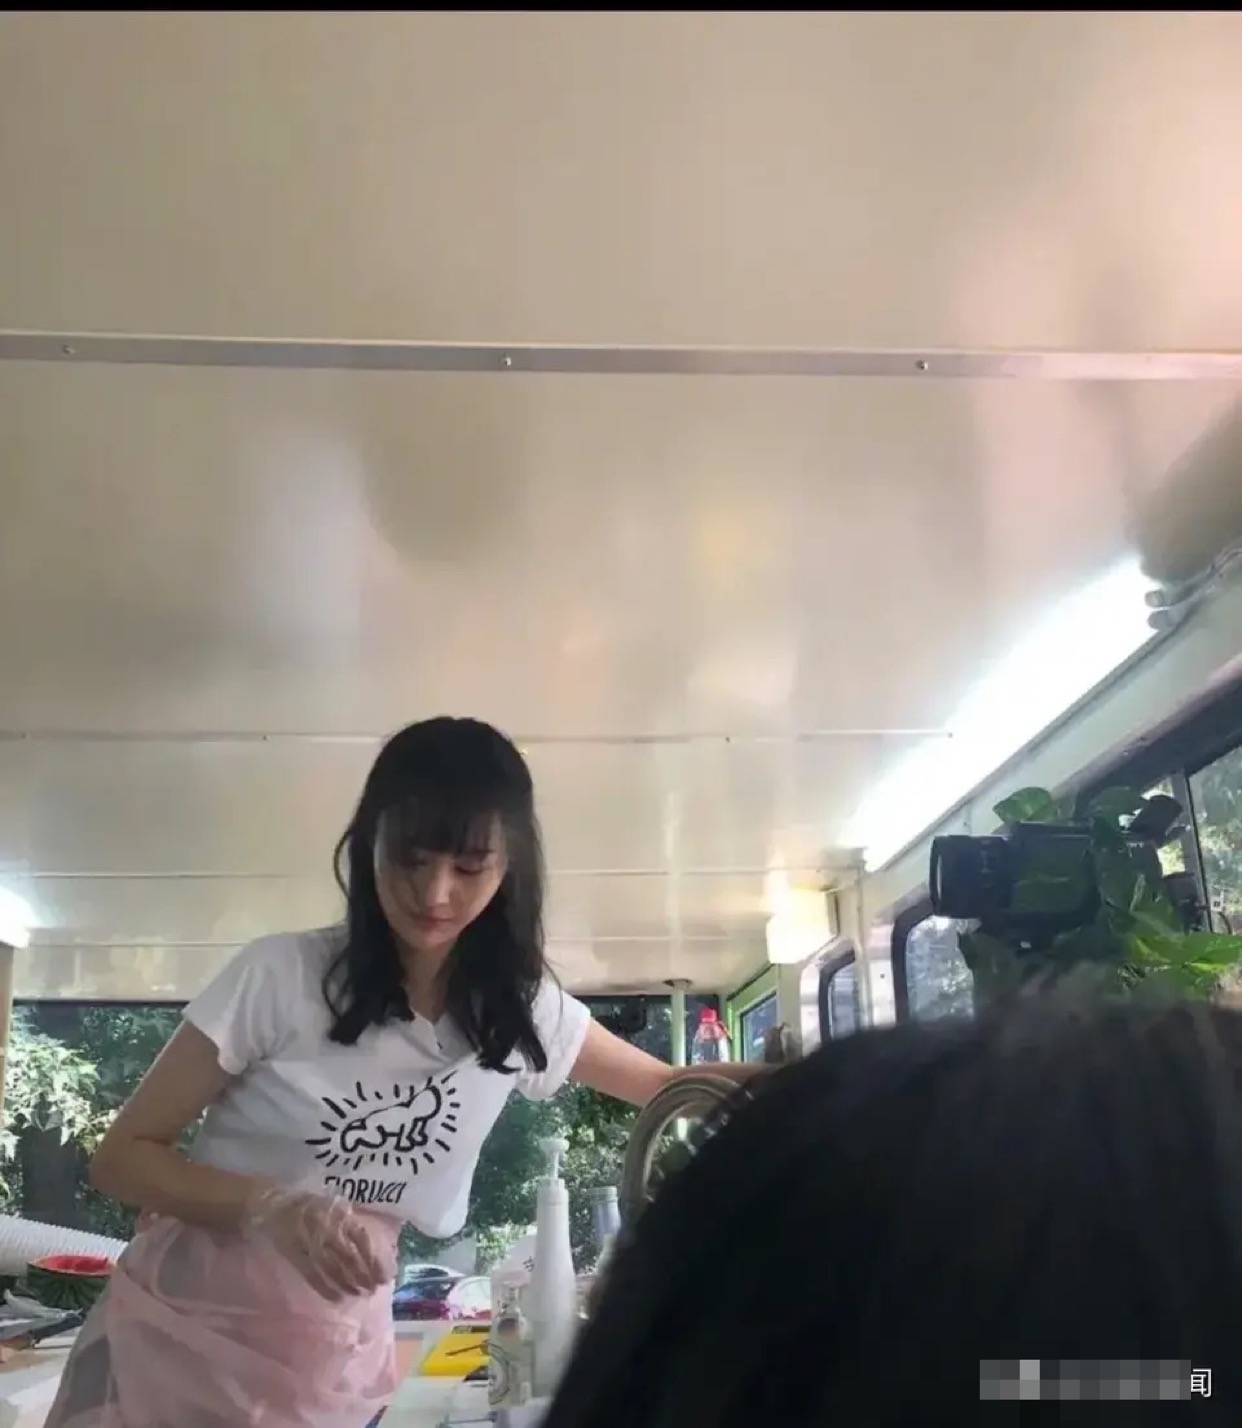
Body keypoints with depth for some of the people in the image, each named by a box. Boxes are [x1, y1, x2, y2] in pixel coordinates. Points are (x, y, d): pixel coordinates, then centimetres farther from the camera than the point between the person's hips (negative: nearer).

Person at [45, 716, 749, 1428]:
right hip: (183, 1328, -3)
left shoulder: (521, 1009, -3)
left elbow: (663, 1086, 10)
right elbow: (123, 1155, -11)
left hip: (335, 1357, 3)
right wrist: (269, 1206, -28)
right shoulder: (282, 974, -16)